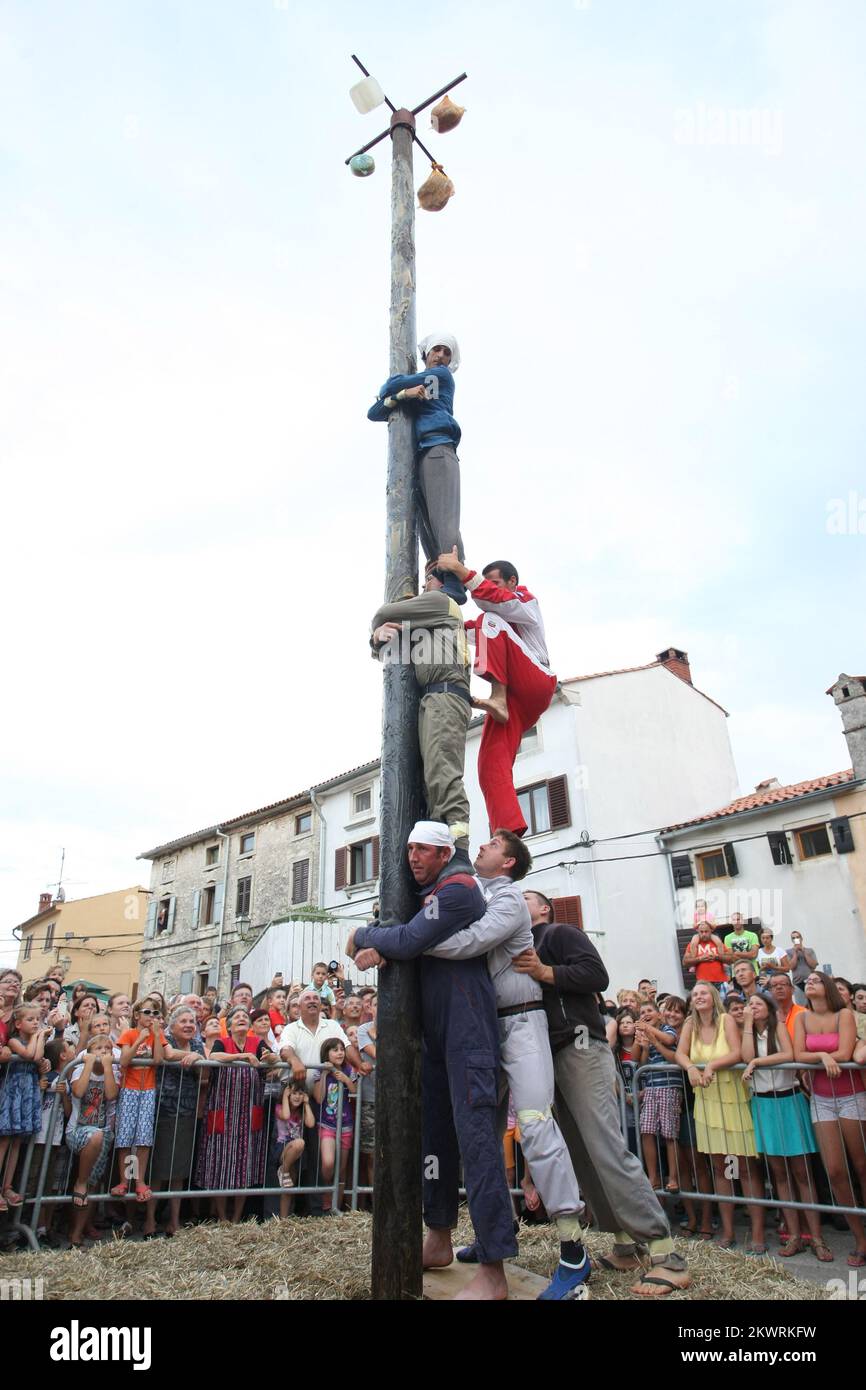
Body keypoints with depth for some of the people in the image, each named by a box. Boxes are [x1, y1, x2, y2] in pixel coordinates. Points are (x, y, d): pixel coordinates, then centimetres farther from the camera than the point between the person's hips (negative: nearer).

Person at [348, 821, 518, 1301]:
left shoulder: (457, 891, -14)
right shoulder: (427, 895, 17)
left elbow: (408, 940, -21)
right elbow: (406, 941, 18)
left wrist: (362, 936, -6)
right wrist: (378, 949, -2)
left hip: (468, 1028, -10)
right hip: (434, 1028, 10)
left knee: (474, 1131, -11)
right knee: (435, 1130, 15)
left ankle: (493, 1271, -8)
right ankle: (440, 1239, 28)